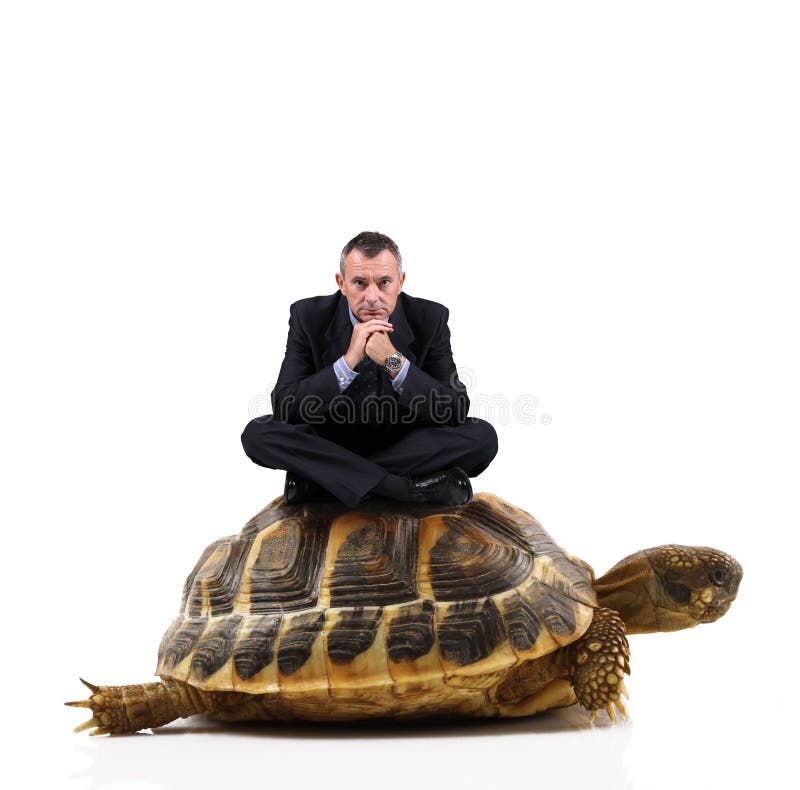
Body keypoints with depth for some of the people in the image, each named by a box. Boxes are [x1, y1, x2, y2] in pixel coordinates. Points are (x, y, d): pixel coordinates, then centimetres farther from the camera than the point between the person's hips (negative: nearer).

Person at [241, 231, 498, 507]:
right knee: (257, 433, -26)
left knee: (482, 436, -25)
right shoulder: (309, 316, -11)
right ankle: (410, 488, -28)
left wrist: (394, 361, -29)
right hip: (331, 443, 0)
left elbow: (455, 412, -16)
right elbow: (284, 407, -18)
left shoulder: (430, 318, -11)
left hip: (404, 447, 0)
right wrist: (348, 361, -29)